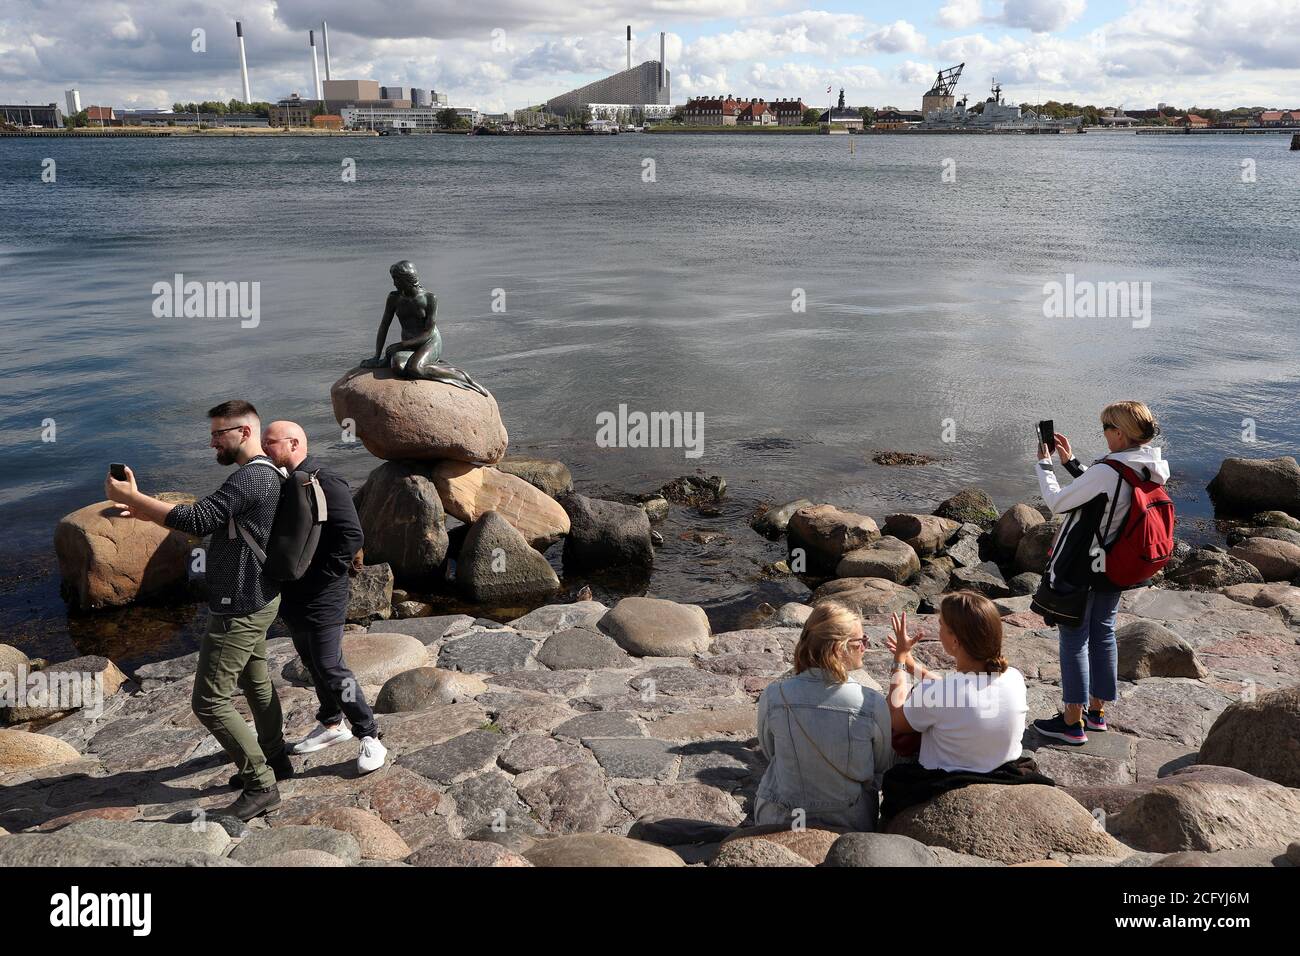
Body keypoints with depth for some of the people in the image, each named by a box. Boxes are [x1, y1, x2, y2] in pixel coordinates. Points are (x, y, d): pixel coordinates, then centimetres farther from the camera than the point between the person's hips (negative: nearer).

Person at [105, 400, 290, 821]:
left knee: (210, 702, -5)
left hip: (240, 609, -11)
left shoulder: (251, 477, -22)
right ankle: (275, 759, 38)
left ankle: (261, 785, 2)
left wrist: (132, 497, -22)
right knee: (256, 683, 23)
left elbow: (198, 520, -30)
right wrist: (146, 512, 7)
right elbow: (208, 520, 17)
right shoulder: (260, 475, 11)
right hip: (256, 601, 11)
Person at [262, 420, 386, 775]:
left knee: (330, 668, -7)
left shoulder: (326, 483, -18)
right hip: (293, 596, 9)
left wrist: (321, 576, -19)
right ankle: (331, 725, 35)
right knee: (313, 663, 19)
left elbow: (352, 536, -23)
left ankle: (369, 737, 4)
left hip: (321, 598, -9)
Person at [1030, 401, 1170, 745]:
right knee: (1103, 635, 19)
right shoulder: (1149, 473, -2)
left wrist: (1044, 463, -4)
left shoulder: (1107, 471, -27)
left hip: (1079, 569, -8)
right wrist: (1070, 461, 15)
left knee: (1074, 639, 3)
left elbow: (1057, 502, -18)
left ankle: (1072, 723, 11)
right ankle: (1097, 711, 31)